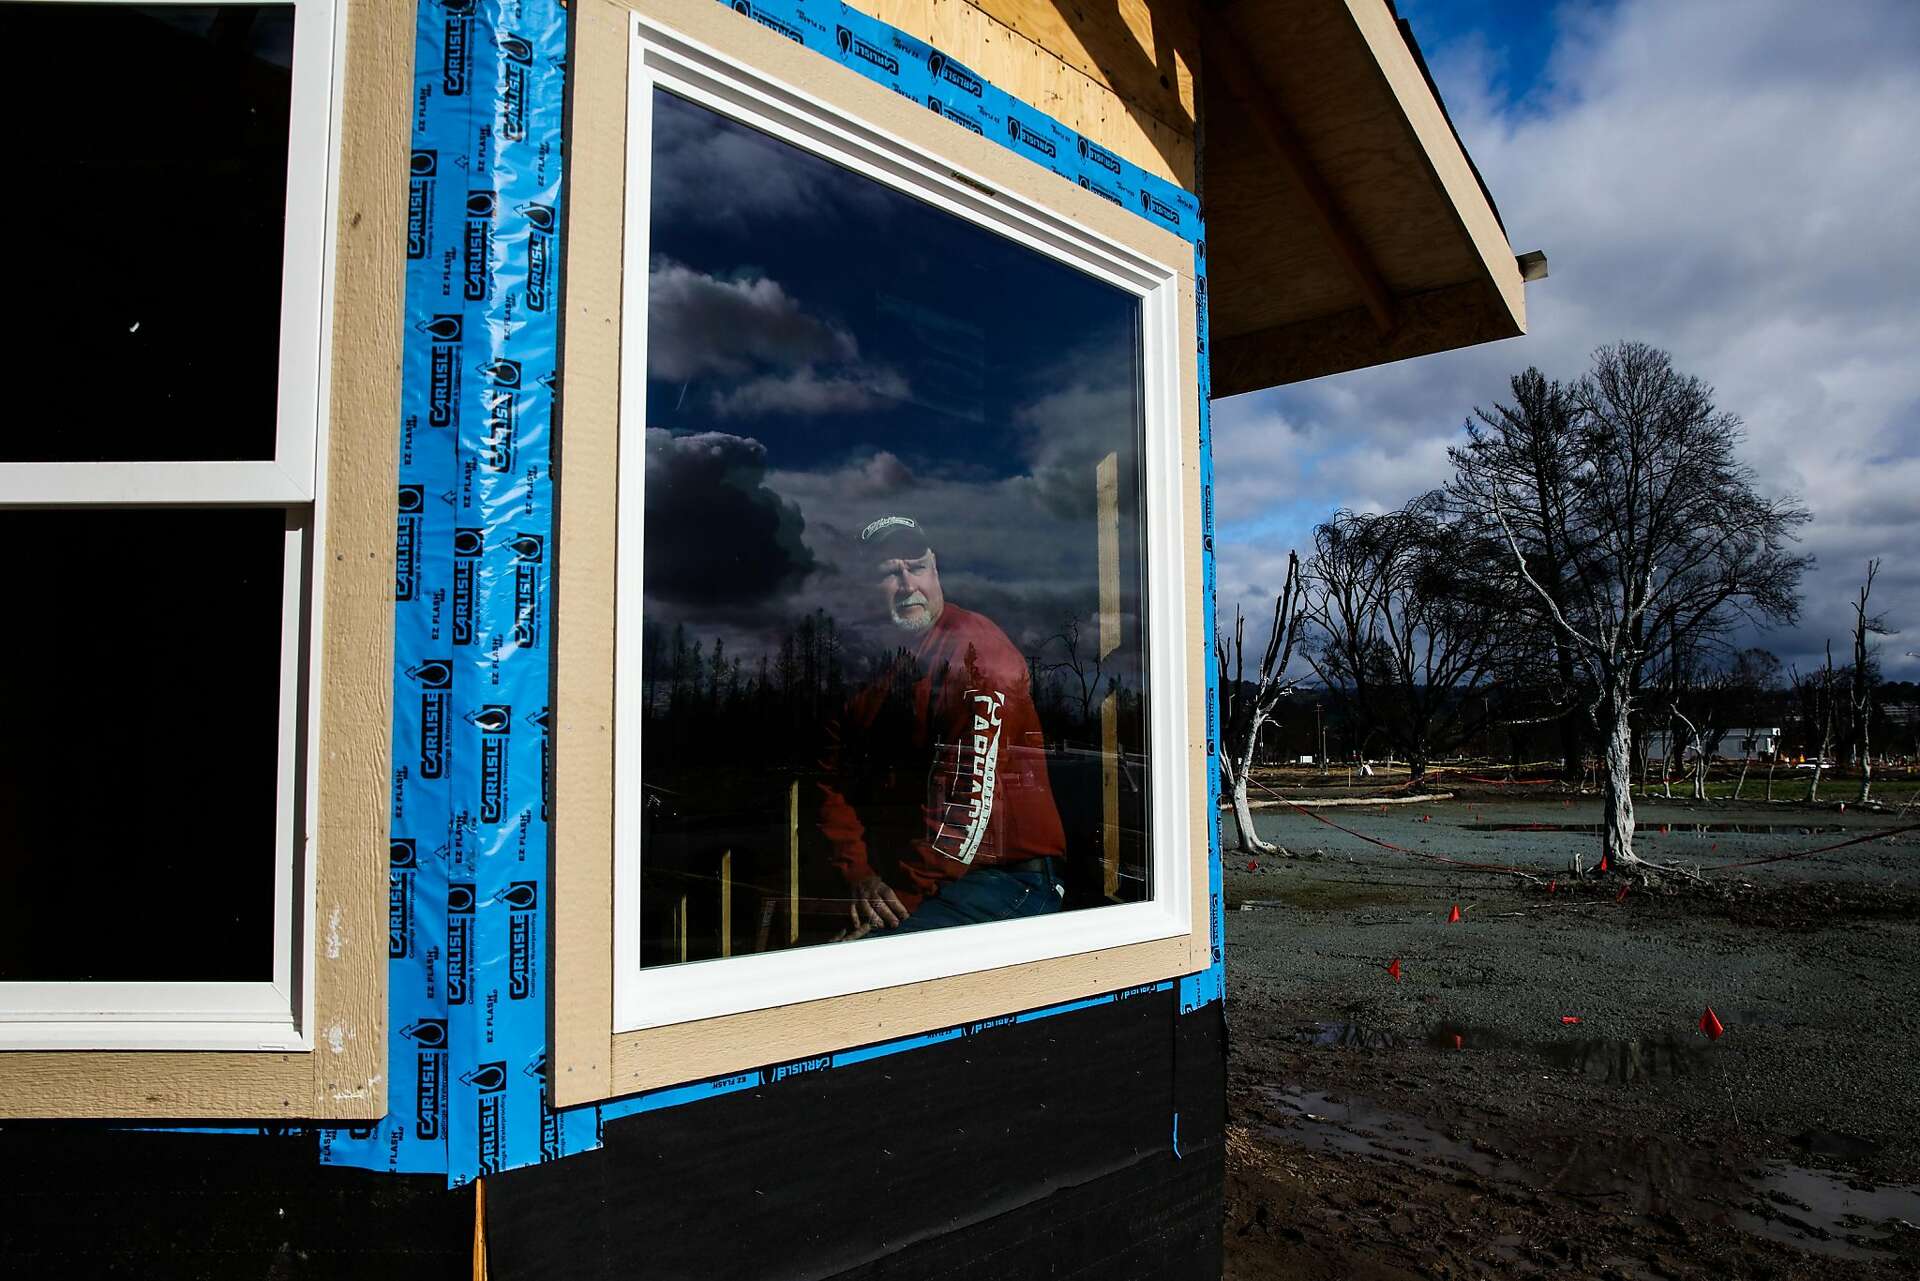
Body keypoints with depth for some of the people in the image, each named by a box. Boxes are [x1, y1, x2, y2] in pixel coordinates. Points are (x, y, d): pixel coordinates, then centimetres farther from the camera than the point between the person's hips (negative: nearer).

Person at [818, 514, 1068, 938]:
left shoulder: (975, 649, -12)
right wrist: (860, 877, -6)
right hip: (896, 883, 7)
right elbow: (836, 781, 9)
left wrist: (902, 897, -18)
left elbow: (972, 795, -19)